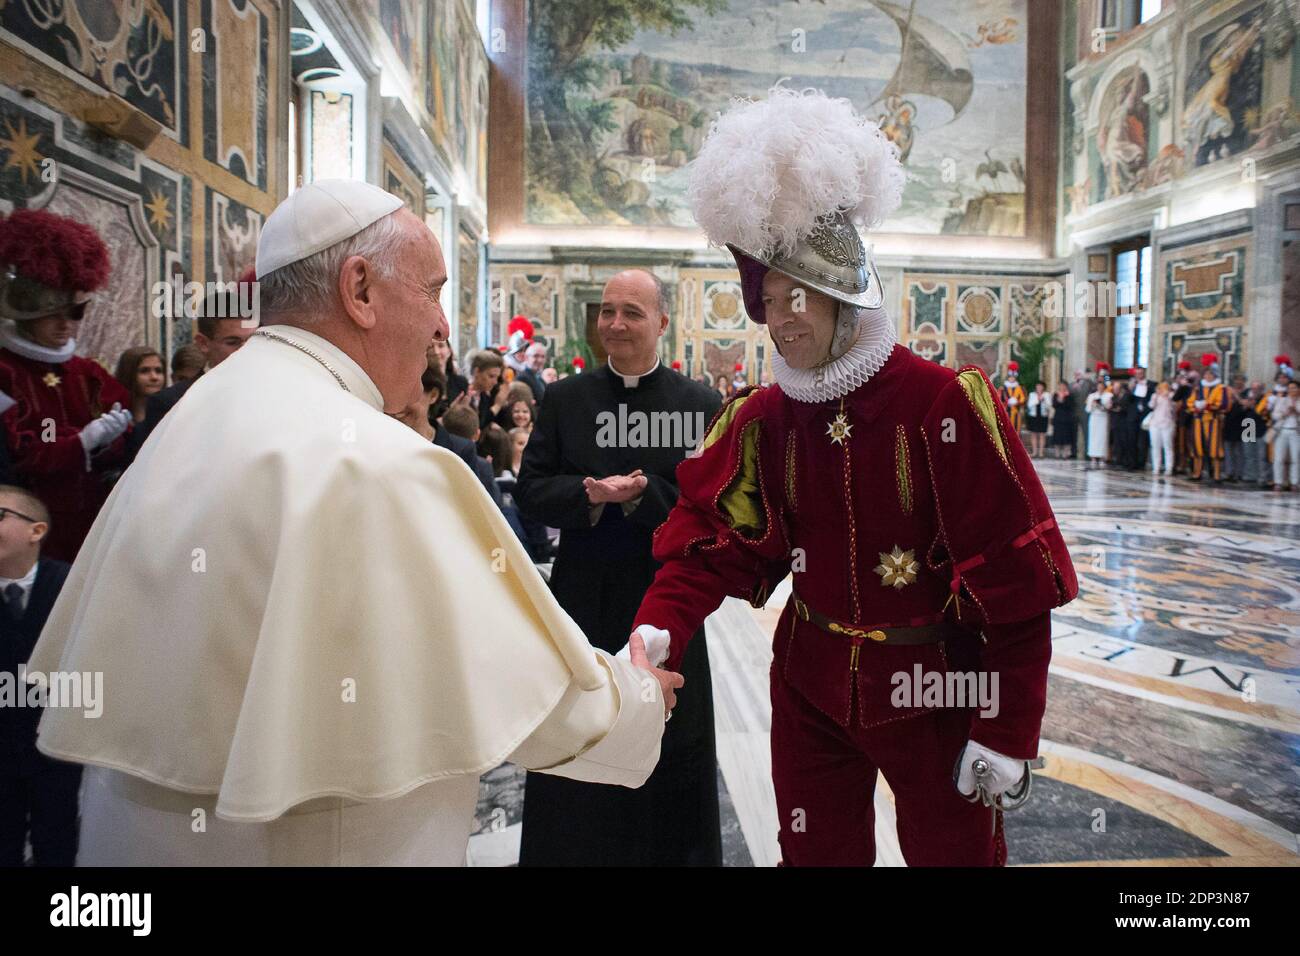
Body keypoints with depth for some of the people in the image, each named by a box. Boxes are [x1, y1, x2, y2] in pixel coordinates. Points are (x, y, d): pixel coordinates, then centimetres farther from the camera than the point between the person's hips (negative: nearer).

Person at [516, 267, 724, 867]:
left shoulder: (700, 405, -2)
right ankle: (572, 850, 33)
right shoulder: (564, 399, 4)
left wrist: (644, 493, -22)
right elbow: (531, 492, -1)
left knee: (670, 760, 12)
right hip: (582, 602, 2)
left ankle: (674, 852, 32)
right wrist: (590, 494, -19)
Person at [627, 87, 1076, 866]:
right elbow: (716, 537, -7)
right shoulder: (764, 418, -3)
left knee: (955, 851, 16)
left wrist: (1009, 734, -15)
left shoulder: (946, 405, -18)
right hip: (810, 686, 4)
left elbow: (1017, 583, -16)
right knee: (815, 853, 18)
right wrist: (659, 630, -25)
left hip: (933, 688, -3)